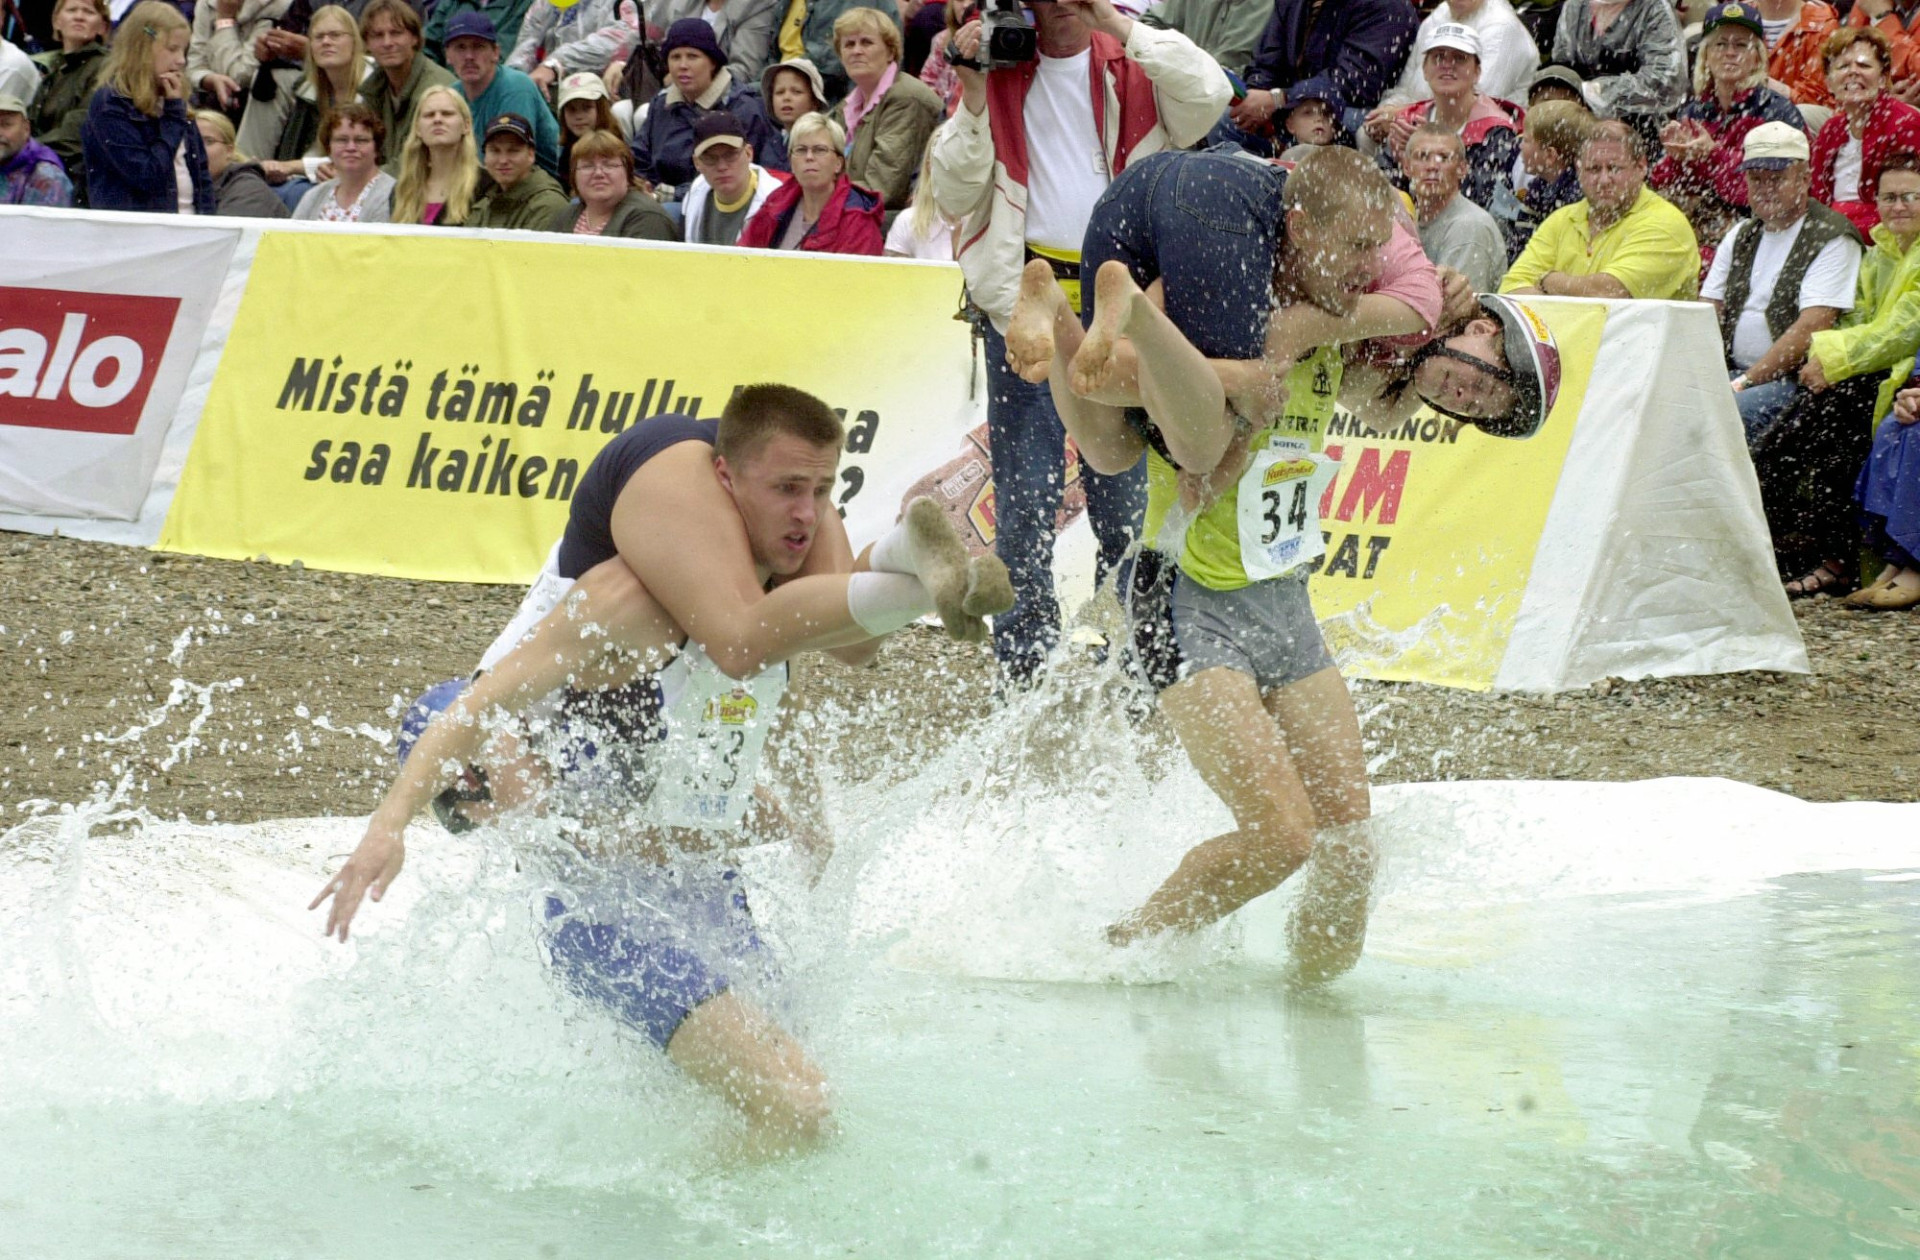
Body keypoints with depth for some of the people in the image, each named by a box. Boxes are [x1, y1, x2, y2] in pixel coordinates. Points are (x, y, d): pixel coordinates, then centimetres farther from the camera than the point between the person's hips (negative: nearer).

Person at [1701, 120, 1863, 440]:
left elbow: (1810, 330, -14)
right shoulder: (1741, 236, 20)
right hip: (1731, 372, 7)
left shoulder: (1832, 239, -3)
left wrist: (1742, 385, -18)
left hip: (1796, 379, -7)